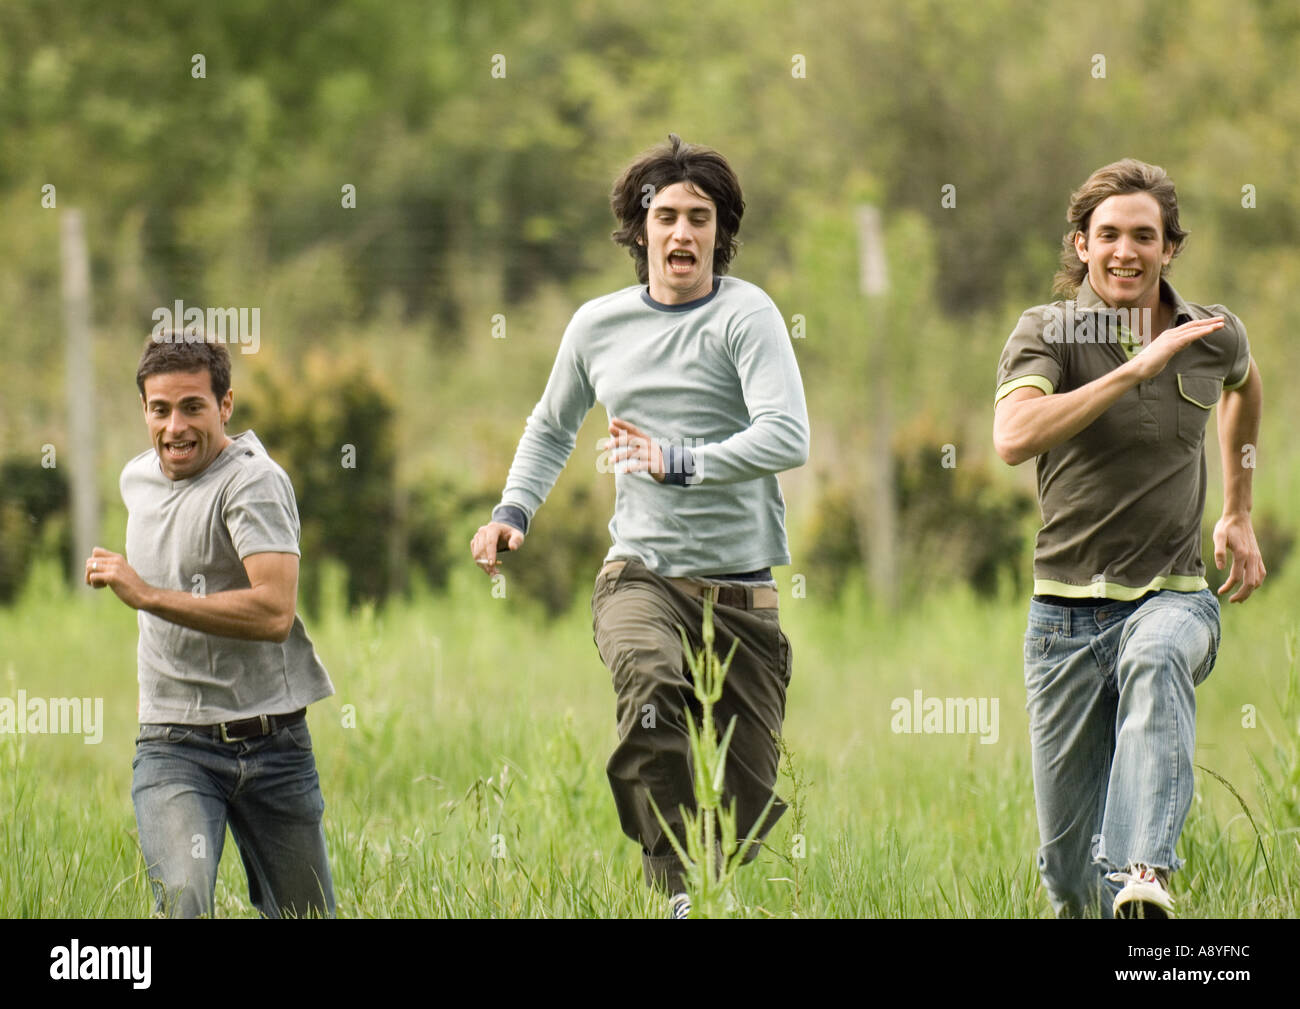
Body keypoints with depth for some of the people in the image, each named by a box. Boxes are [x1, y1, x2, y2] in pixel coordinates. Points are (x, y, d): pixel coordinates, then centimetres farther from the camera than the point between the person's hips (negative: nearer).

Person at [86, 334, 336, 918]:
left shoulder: (252, 481, -12)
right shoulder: (137, 479, 12)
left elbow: (275, 612, -26)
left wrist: (147, 596, -24)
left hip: (273, 745, -3)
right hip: (173, 746, 3)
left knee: (307, 917, 8)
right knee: (182, 900, -24)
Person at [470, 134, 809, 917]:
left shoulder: (745, 315, -4)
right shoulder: (599, 325, 10)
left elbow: (788, 438, -19)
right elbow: (552, 428, 30)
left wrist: (679, 463, -28)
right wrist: (513, 510, 14)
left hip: (740, 588, -1)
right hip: (639, 575, 1)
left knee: (750, 796, 1)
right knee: (650, 679, -34)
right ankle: (673, 890, -35)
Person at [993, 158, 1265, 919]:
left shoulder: (1214, 335, 6)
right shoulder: (1048, 333, -4)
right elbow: (1014, 437, -25)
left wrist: (1240, 514, 32)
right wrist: (1133, 369, -28)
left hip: (1174, 596, 0)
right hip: (1068, 605, 0)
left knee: (1157, 663, -39)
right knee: (1069, 857, 2)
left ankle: (1144, 874, -54)